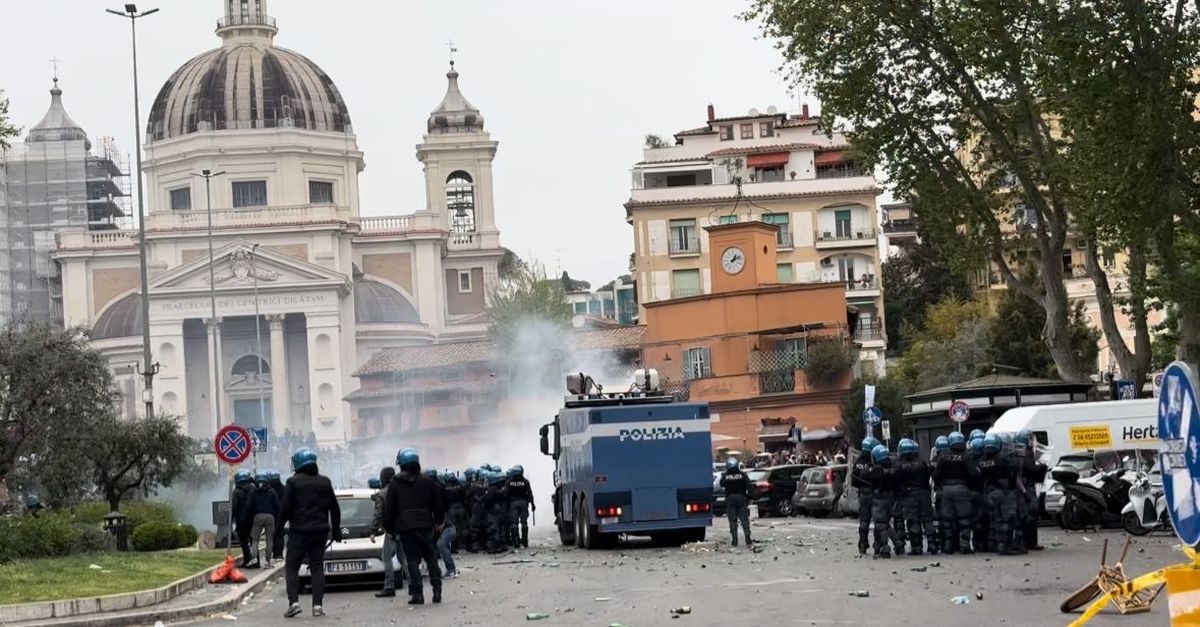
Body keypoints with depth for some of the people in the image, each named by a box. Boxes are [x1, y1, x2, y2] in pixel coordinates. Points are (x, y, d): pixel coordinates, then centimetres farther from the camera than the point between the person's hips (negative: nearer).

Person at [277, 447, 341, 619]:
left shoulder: (293, 482, -8)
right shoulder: (324, 482, 8)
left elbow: (285, 508, -10)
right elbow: (334, 508, 14)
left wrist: (278, 526, 3)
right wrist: (336, 530, 23)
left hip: (299, 533, -4)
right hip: (320, 532, 4)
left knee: (291, 568, 3)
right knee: (317, 568, 6)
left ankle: (294, 602, -10)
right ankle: (318, 605, 0)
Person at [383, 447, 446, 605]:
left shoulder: (394, 484, 2)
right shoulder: (427, 481, 7)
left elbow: (389, 509, 3)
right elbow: (438, 504, 10)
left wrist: (389, 528, 11)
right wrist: (439, 521, 22)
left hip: (405, 527, -1)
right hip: (425, 525, 2)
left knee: (412, 560, -1)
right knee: (431, 558, 9)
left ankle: (417, 593, -7)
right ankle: (437, 590, 2)